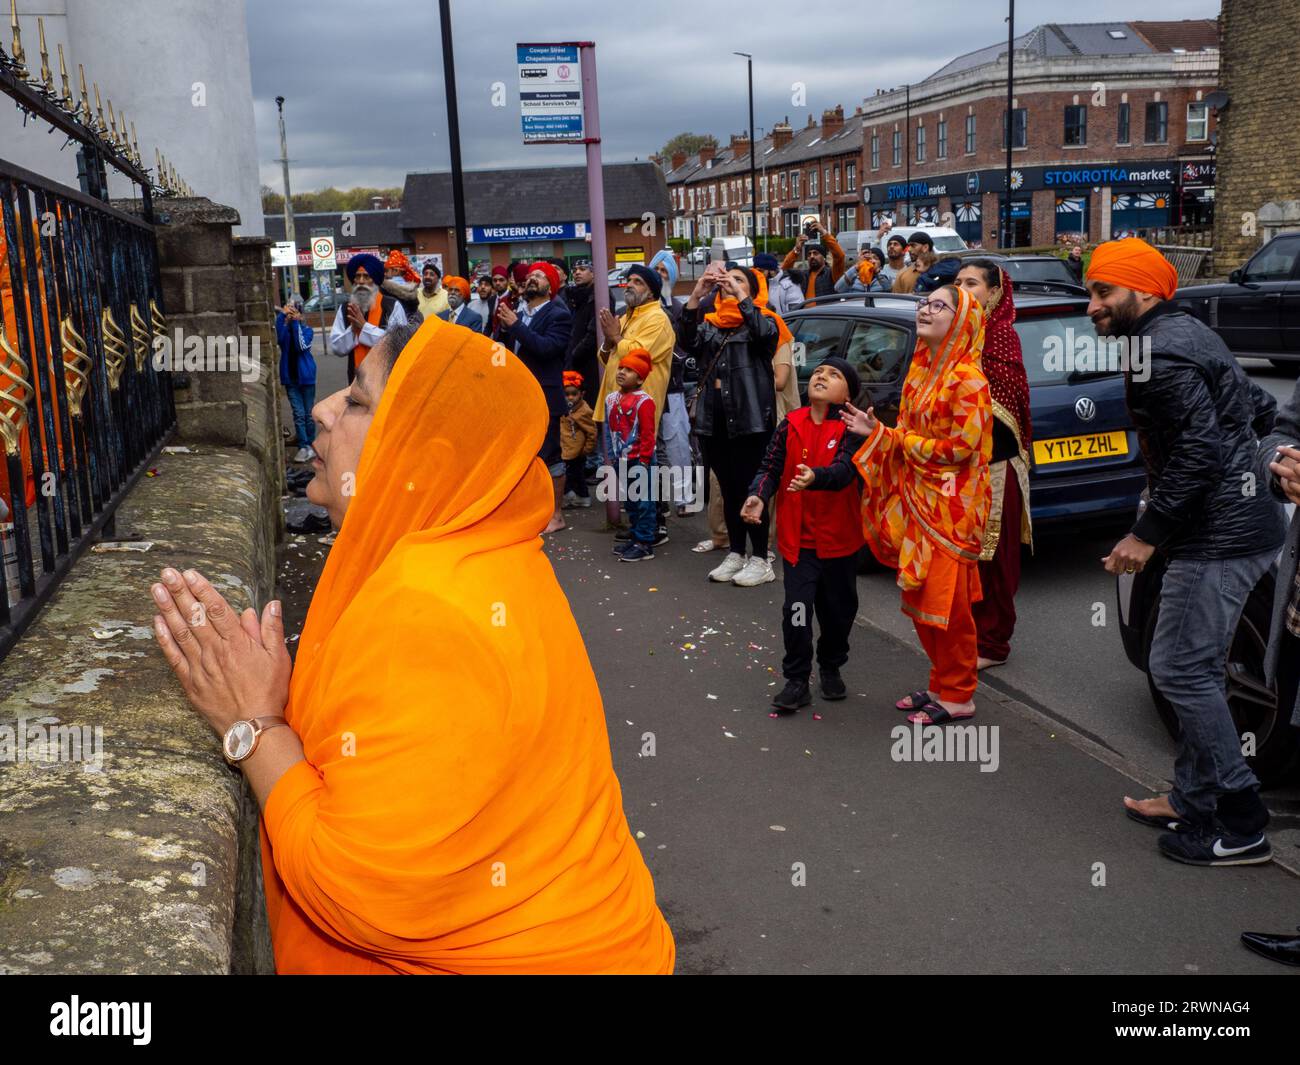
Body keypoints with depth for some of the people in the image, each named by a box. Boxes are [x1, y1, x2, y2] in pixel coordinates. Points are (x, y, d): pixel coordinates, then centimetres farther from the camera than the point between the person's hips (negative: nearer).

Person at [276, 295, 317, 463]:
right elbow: (277, 338, -21)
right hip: (290, 378, 1)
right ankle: (304, 447, -6)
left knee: (309, 413, 7)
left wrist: (296, 323, -22)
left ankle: (310, 445, 17)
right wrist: (282, 316, -25)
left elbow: (302, 345, -20)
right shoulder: (285, 329, 2)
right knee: (298, 414, -5)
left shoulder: (307, 330, -2)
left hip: (306, 377, -1)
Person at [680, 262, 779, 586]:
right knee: (728, 489, 12)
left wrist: (740, 295, -22)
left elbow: (764, 333, -21)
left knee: (749, 488, -4)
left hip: (750, 418, -5)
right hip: (713, 419, 5)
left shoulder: (763, 320, 3)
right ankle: (736, 554, 23)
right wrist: (695, 297, -16)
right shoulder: (710, 324, 14)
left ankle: (760, 559, 5)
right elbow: (688, 343, -6)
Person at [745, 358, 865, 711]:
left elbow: (846, 470, -24)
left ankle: (831, 669, 37)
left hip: (839, 539, -1)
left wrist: (815, 476, -44)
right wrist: (759, 496, -18)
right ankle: (797, 680, 9)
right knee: (797, 610, -5)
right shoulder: (791, 425, 2)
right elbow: (771, 466, 1)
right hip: (798, 537, 1)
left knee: (839, 609, 14)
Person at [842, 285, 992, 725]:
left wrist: (894, 438, -12)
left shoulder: (967, 380, -15)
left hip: (950, 508, -8)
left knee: (946, 602, -1)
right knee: (919, 597, 14)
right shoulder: (921, 371, 11)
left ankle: (958, 696, 13)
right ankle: (942, 684, 28)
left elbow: (960, 448, -20)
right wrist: (878, 432, -2)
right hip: (917, 502, 8)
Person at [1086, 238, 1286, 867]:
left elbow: (1199, 447, -24)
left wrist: (1148, 533, -20)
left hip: (1219, 536, -11)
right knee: (1192, 670, 16)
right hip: (1238, 521, 11)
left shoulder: (1155, 350, -16)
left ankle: (1240, 828, 3)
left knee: (1179, 671, -5)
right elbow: (1260, 408, 24)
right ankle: (1193, 802, 25)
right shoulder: (1183, 334, 17)